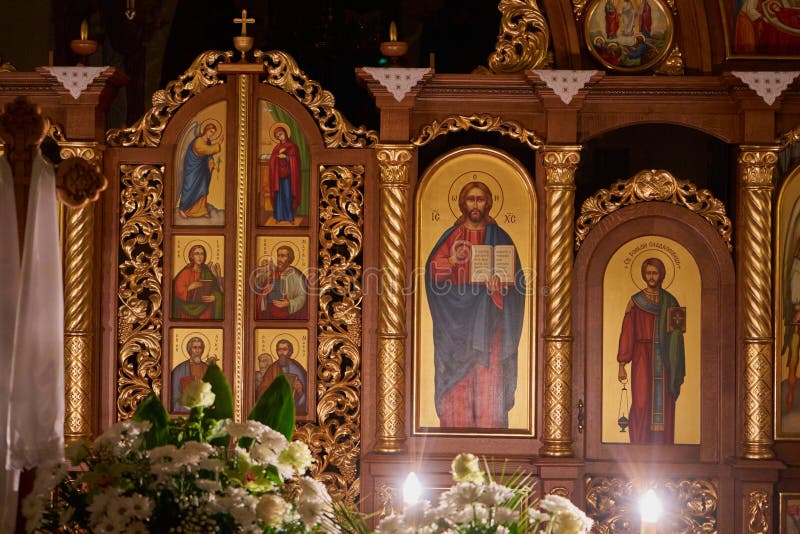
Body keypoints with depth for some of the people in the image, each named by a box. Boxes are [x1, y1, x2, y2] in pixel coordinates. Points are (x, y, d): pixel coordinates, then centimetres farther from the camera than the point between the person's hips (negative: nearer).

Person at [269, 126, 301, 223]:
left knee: (288, 195, -7)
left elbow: (295, 159, -6)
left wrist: (285, 157, -17)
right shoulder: (277, 147, 13)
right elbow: (272, 160, 4)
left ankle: (290, 216, -3)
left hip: (288, 174, -4)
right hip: (278, 174, 4)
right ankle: (279, 216, 4)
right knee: (279, 195, 1)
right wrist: (278, 153, -12)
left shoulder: (292, 146, 1)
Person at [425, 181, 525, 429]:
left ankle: (488, 425, -7)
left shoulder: (499, 238, 9)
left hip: (488, 319, -1)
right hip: (457, 317, 1)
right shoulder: (452, 236, 11)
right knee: (457, 377, -5)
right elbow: (432, 269, 3)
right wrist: (453, 260, -16)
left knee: (488, 376, -7)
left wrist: (497, 280, -18)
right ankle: (456, 426, -4)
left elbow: (513, 276, 4)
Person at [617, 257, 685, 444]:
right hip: (642, 359, -2)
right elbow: (627, 333, 1)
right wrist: (622, 365, -5)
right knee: (641, 404, -9)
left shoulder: (671, 302, 9)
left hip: (664, 361, 2)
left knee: (663, 406, -1)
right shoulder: (635, 301, 4)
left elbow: (677, 335, 8)